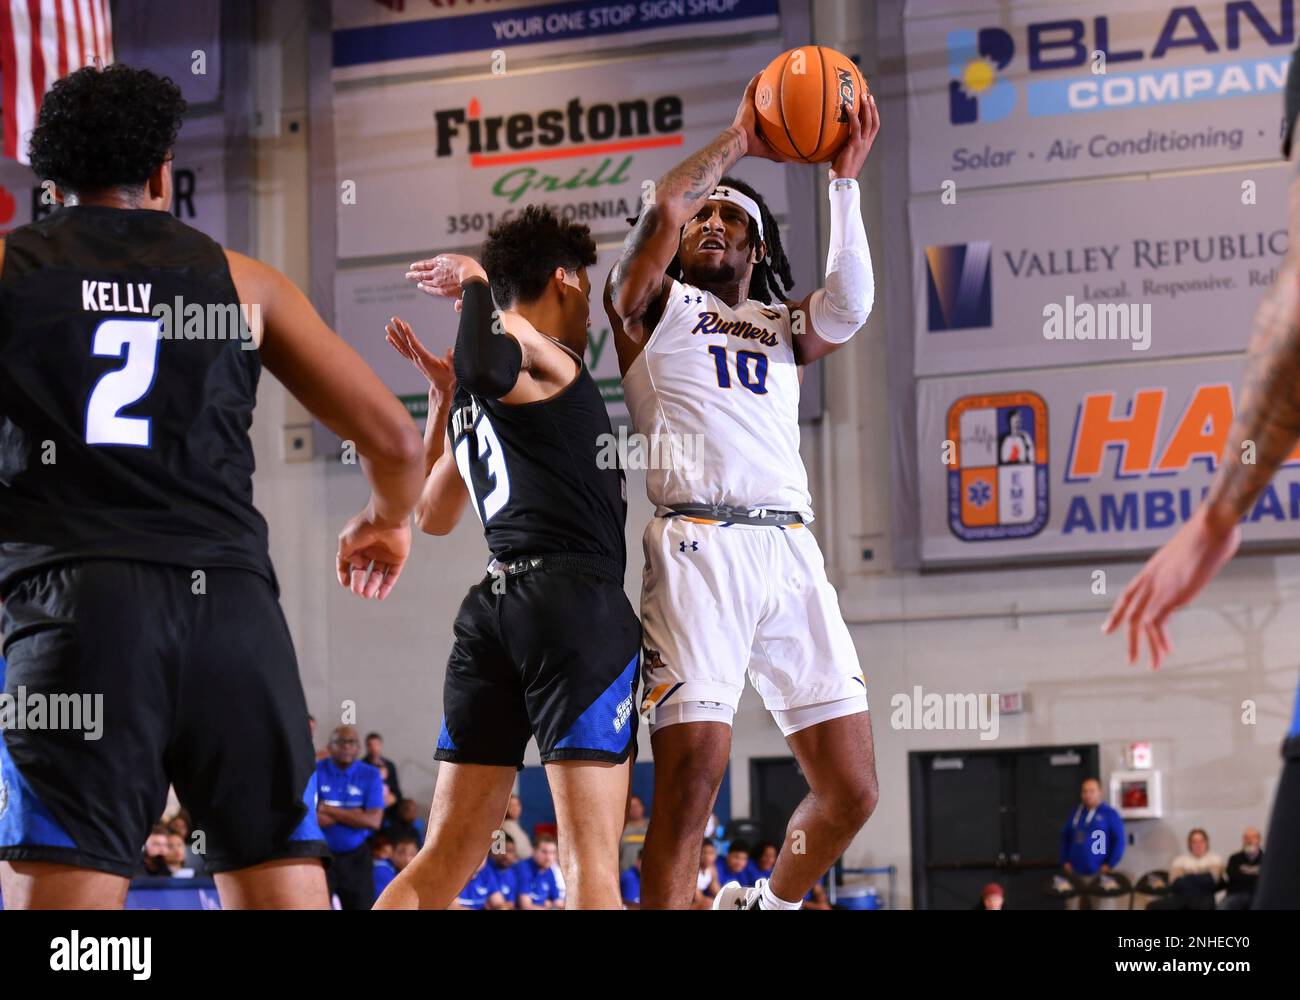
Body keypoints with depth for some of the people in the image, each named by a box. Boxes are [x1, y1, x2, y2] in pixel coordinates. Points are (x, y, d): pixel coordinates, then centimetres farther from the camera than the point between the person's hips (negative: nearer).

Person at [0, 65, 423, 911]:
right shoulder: (240, 281, 16)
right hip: (230, 602, 2)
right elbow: (393, 437, 14)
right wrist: (389, 520, 35)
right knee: (283, 890, 9)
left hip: (74, 597, -2)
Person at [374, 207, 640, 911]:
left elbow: (433, 515, 34)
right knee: (591, 866, -11)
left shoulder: (472, 403, 21)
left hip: (492, 608, 8)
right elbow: (484, 366, -26)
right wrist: (473, 283, -8)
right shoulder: (546, 358, -1)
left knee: (442, 862, 9)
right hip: (577, 601, -8)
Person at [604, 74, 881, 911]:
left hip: (791, 553, 5)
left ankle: (766, 905, 27)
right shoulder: (653, 306, 17)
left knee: (851, 792, 2)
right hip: (698, 548, -4)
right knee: (690, 785, -16)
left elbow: (850, 305, 5)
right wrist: (738, 140, 9)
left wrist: (845, 183, 0)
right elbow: (662, 211, -2)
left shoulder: (785, 328, 27)